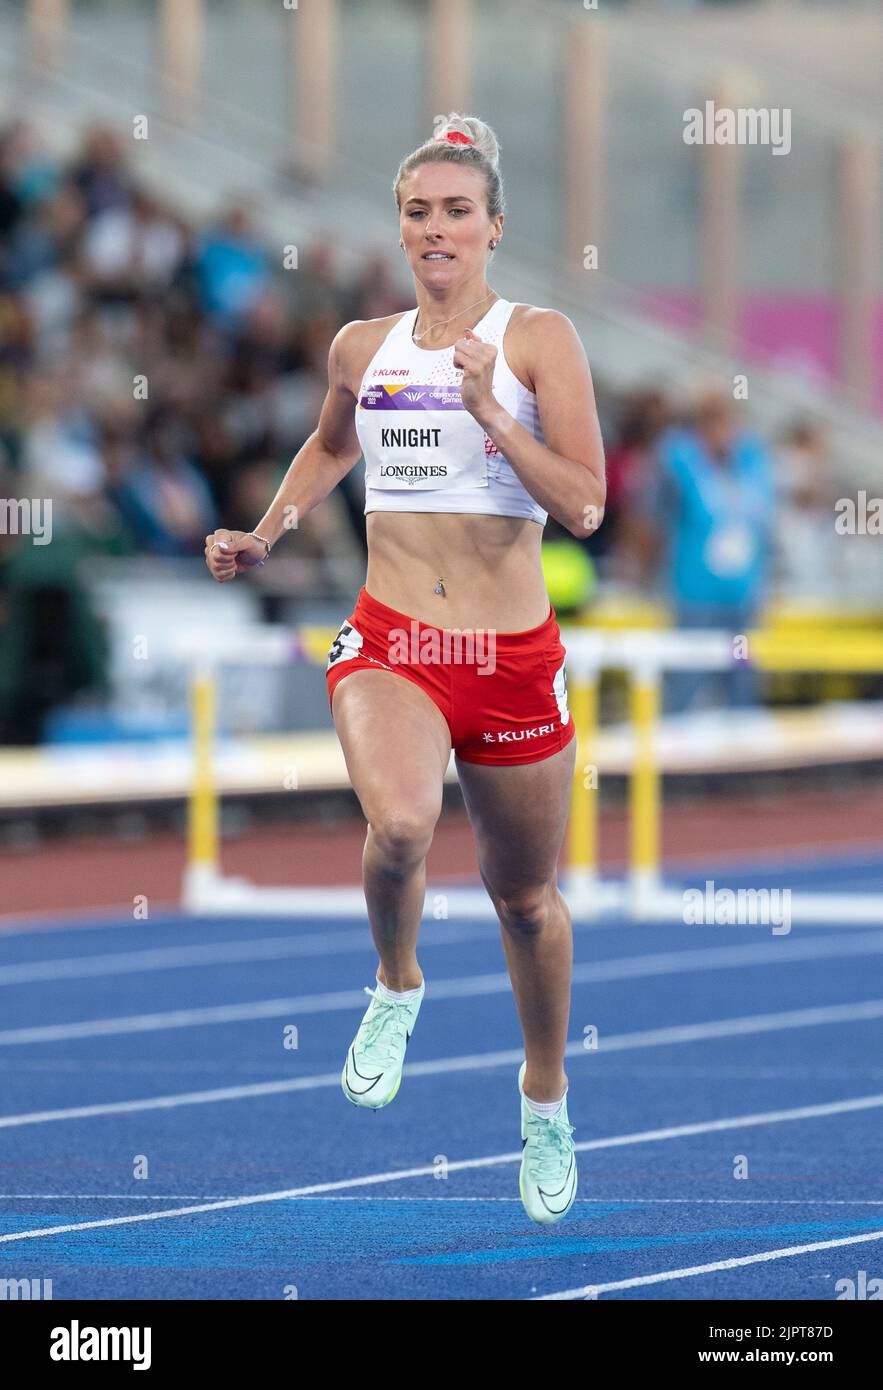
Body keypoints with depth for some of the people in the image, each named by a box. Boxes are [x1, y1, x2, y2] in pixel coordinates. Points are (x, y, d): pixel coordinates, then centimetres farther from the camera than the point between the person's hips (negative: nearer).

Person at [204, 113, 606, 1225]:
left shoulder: (537, 340, -3)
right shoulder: (362, 348, 8)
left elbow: (584, 506, -10)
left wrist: (489, 413, -20)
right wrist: (262, 537, 23)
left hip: (512, 657, -1)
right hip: (388, 645, 1)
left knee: (525, 896, 13)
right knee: (399, 826, -30)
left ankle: (545, 1098, 39)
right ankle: (396, 986, 1)